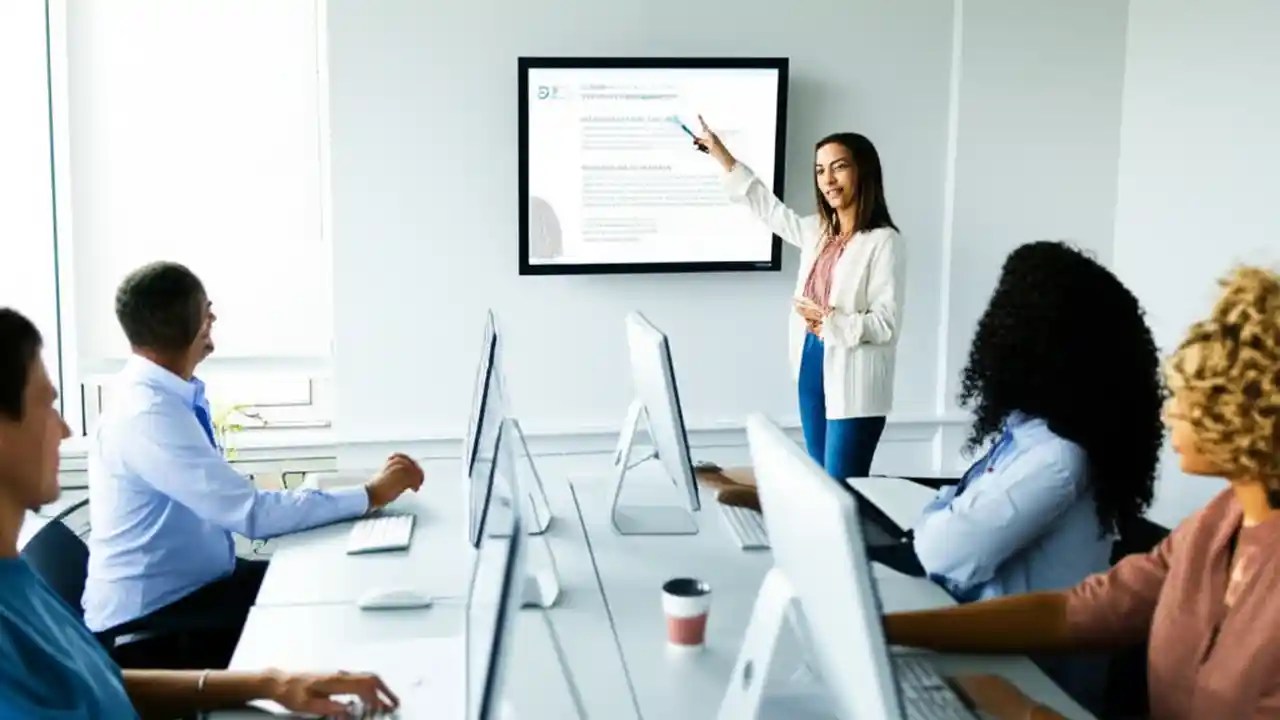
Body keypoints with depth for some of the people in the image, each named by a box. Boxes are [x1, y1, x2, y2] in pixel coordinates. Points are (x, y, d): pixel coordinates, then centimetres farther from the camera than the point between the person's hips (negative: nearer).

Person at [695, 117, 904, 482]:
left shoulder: (883, 242, -11)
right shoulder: (818, 232, 10)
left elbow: (887, 325, -15)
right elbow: (768, 207, 26)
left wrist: (829, 323, -22)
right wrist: (721, 155, 27)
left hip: (854, 385, -7)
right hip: (812, 371, 8)